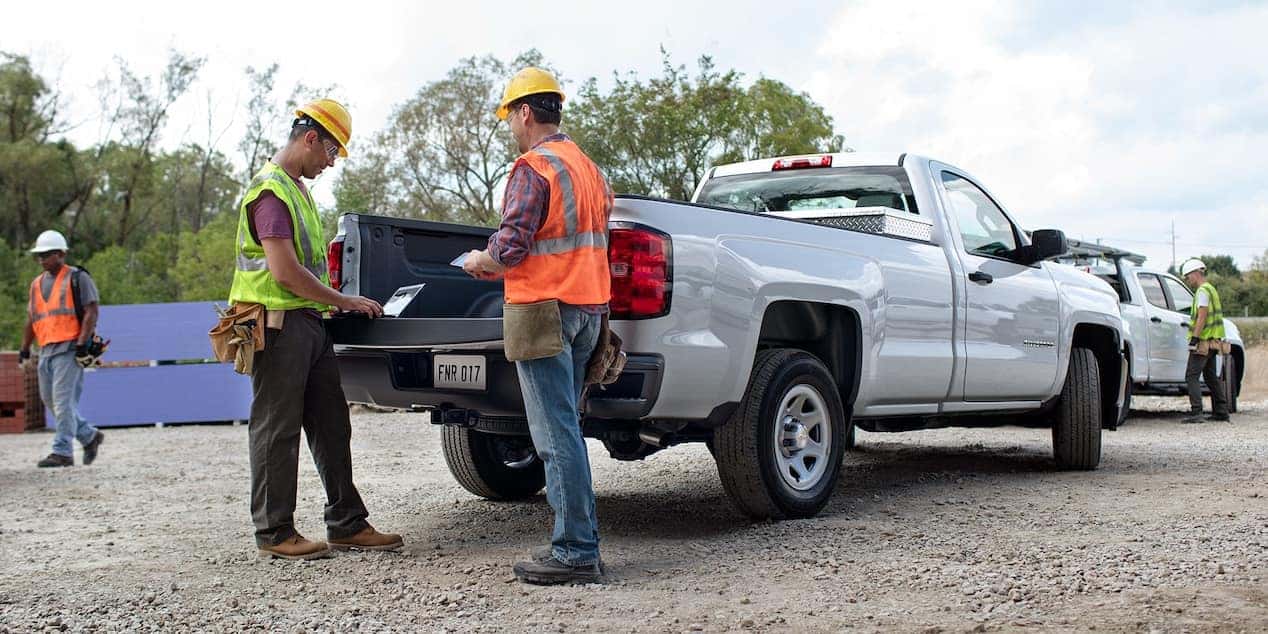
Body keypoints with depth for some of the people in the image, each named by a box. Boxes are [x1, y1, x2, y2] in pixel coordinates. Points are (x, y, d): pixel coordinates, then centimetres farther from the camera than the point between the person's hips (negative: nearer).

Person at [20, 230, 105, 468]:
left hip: (69, 348, -8)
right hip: (46, 349, 8)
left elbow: (91, 312, -9)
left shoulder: (77, 278, -2)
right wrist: (25, 348, 18)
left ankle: (62, 452, -8)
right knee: (49, 398, 10)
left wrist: (82, 343, -18)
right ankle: (89, 436, 23)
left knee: (63, 400, -11)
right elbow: (31, 318, 24)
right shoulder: (37, 283, 19)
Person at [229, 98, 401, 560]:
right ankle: (274, 533, 8)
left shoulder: (297, 189, 19)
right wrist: (345, 301, -11)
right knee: (277, 430, -1)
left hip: (309, 322, 10)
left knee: (331, 426, 10)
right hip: (280, 324, -10)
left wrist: (335, 303, 13)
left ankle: (347, 524, 16)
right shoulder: (270, 191, -13)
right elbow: (286, 273, -20)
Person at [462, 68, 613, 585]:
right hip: (587, 308, 9)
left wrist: (480, 262, 4)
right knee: (565, 429, 15)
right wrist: (502, 268, 21)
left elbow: (511, 247, -18)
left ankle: (575, 551, -4)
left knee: (556, 434, -7)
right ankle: (578, 541, 19)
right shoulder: (588, 168, 18)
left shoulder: (532, 168, -11)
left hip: (545, 309, -9)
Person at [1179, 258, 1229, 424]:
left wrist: (1194, 339, -22)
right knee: (1211, 376, 16)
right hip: (1213, 342, 10)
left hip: (1203, 342, -10)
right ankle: (1221, 411, 19)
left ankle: (1196, 413, -18)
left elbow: (1202, 317, -20)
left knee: (1191, 376, -11)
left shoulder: (1203, 291, -11)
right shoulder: (1211, 289, 20)